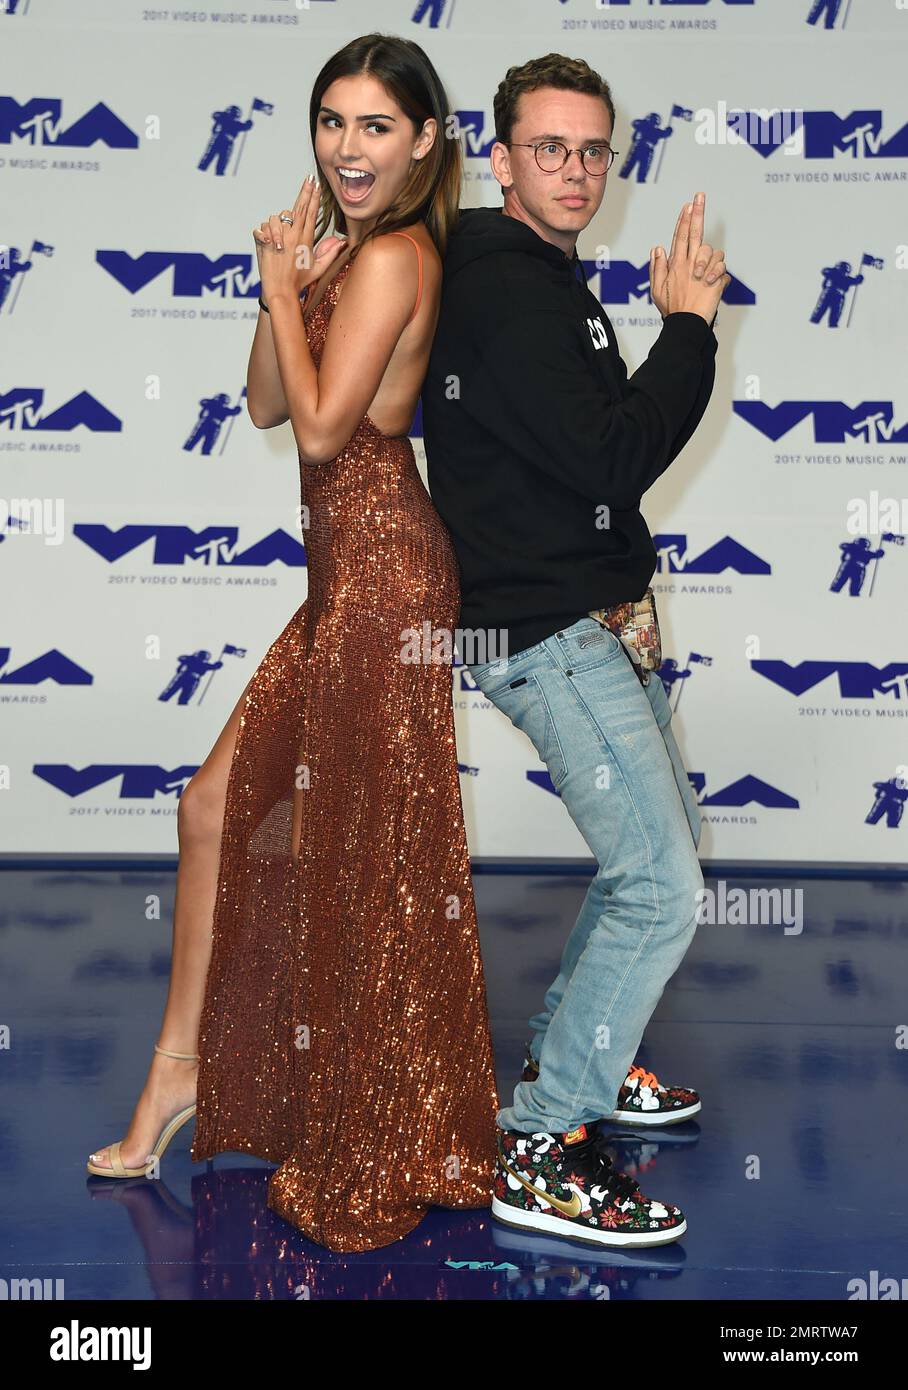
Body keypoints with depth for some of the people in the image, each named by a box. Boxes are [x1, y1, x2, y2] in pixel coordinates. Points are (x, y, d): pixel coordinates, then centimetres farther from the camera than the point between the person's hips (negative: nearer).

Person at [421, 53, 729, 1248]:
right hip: (545, 633, -11)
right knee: (664, 890, -11)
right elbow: (612, 460, -23)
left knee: (662, 844, 22)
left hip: (589, 618, 11)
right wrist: (686, 324, -13)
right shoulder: (503, 291, -17)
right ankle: (538, 1153, -2)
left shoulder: (542, 280, 16)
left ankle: (570, 1056, 36)